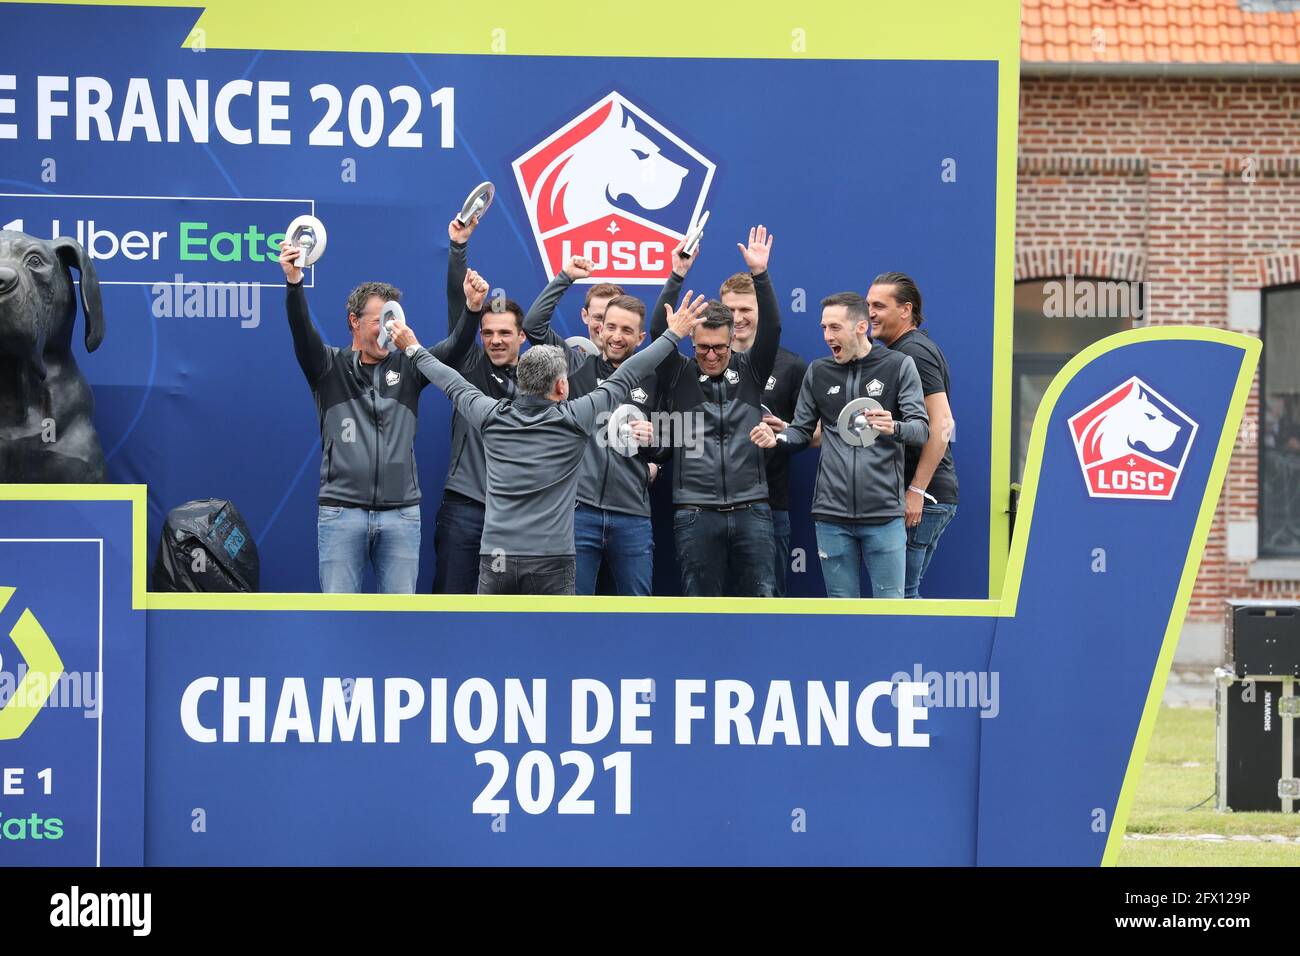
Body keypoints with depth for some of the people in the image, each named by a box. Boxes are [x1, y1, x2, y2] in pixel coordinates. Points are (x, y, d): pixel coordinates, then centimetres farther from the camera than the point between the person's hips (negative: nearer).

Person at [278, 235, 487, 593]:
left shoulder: (407, 368, 8)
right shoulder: (329, 367, 3)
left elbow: (456, 347, -3)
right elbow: (302, 332, -14)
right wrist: (293, 281, -33)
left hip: (401, 513, 2)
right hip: (341, 510, -2)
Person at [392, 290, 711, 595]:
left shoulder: (492, 418, 5)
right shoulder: (574, 420, -2)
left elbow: (453, 384, 22)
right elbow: (625, 377, 5)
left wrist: (415, 349, 39)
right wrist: (673, 335, 14)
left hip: (497, 559, 3)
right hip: (551, 562, -3)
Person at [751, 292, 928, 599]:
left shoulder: (899, 365, 0)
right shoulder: (818, 372, 9)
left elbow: (922, 429, -4)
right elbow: (802, 431, 14)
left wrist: (894, 428, -26)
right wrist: (776, 439, -9)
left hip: (884, 515, -3)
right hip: (831, 515, 3)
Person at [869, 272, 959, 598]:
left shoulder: (914, 351, -13)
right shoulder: (901, 351, 19)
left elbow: (941, 424, -21)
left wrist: (916, 491, -22)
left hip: (922, 497, -10)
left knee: (899, 592, -8)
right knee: (905, 591, 14)